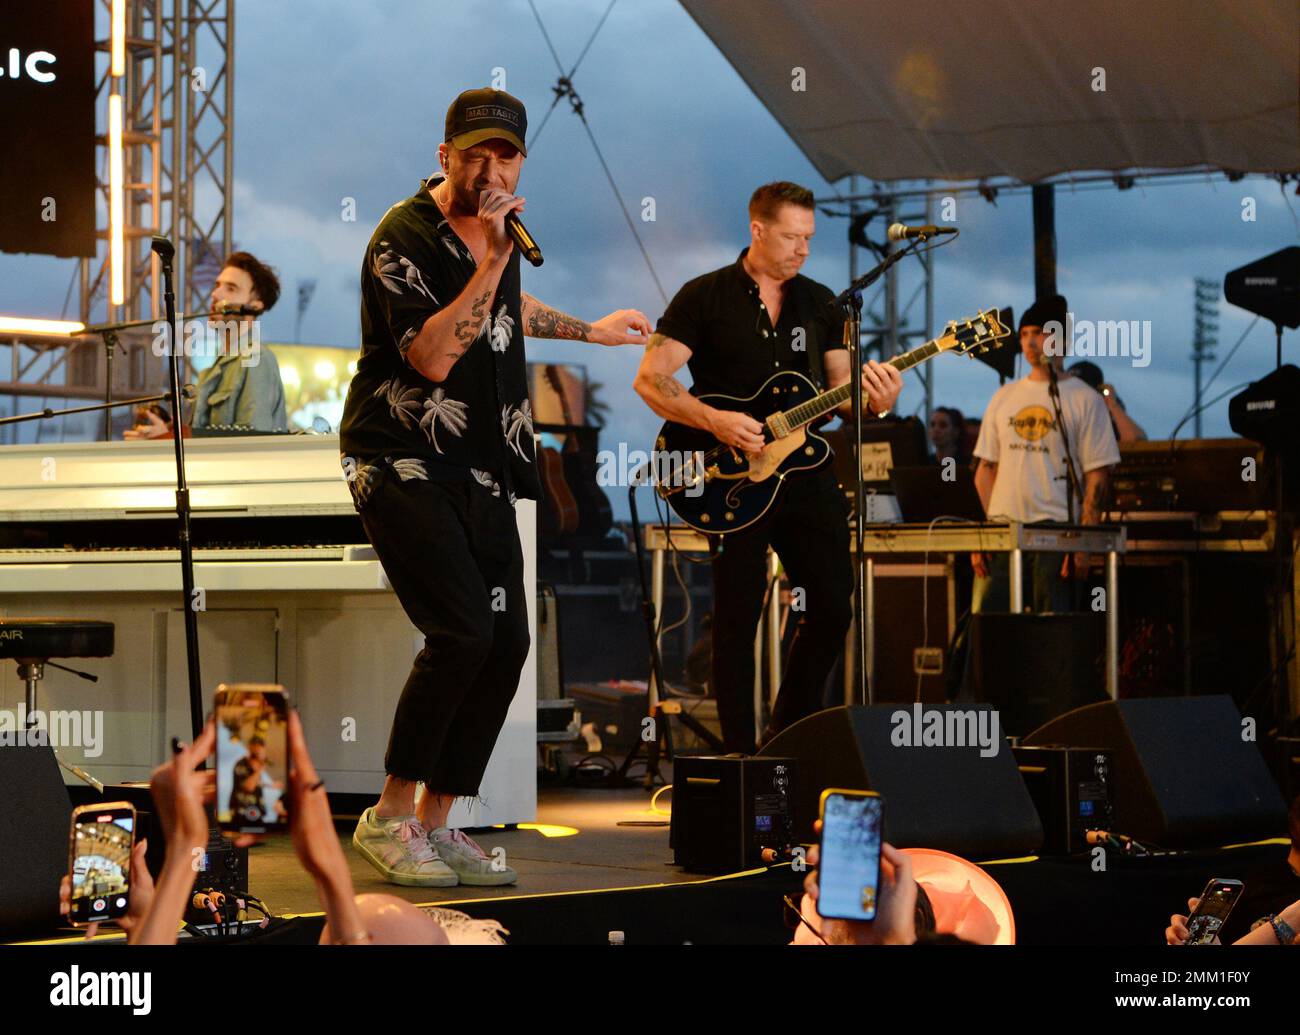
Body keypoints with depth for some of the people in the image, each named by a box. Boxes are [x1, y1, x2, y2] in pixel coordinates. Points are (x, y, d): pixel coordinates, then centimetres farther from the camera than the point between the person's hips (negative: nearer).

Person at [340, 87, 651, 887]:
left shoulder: (496, 225, 10)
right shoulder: (404, 237, -15)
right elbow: (431, 356, -27)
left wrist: (587, 329, 38)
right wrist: (491, 263, -27)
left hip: (480, 472, 8)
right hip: (401, 463, -8)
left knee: (507, 642, 2)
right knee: (462, 632, -20)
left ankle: (437, 821, 12)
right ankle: (388, 816, -6)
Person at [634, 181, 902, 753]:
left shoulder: (820, 302, 12)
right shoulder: (705, 297, -3)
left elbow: (840, 387, 13)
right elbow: (650, 378, -8)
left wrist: (874, 400, -10)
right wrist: (714, 421, -21)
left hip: (807, 473, 5)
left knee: (834, 606, 2)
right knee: (737, 618, -1)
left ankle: (788, 734, 20)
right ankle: (741, 754, 8)